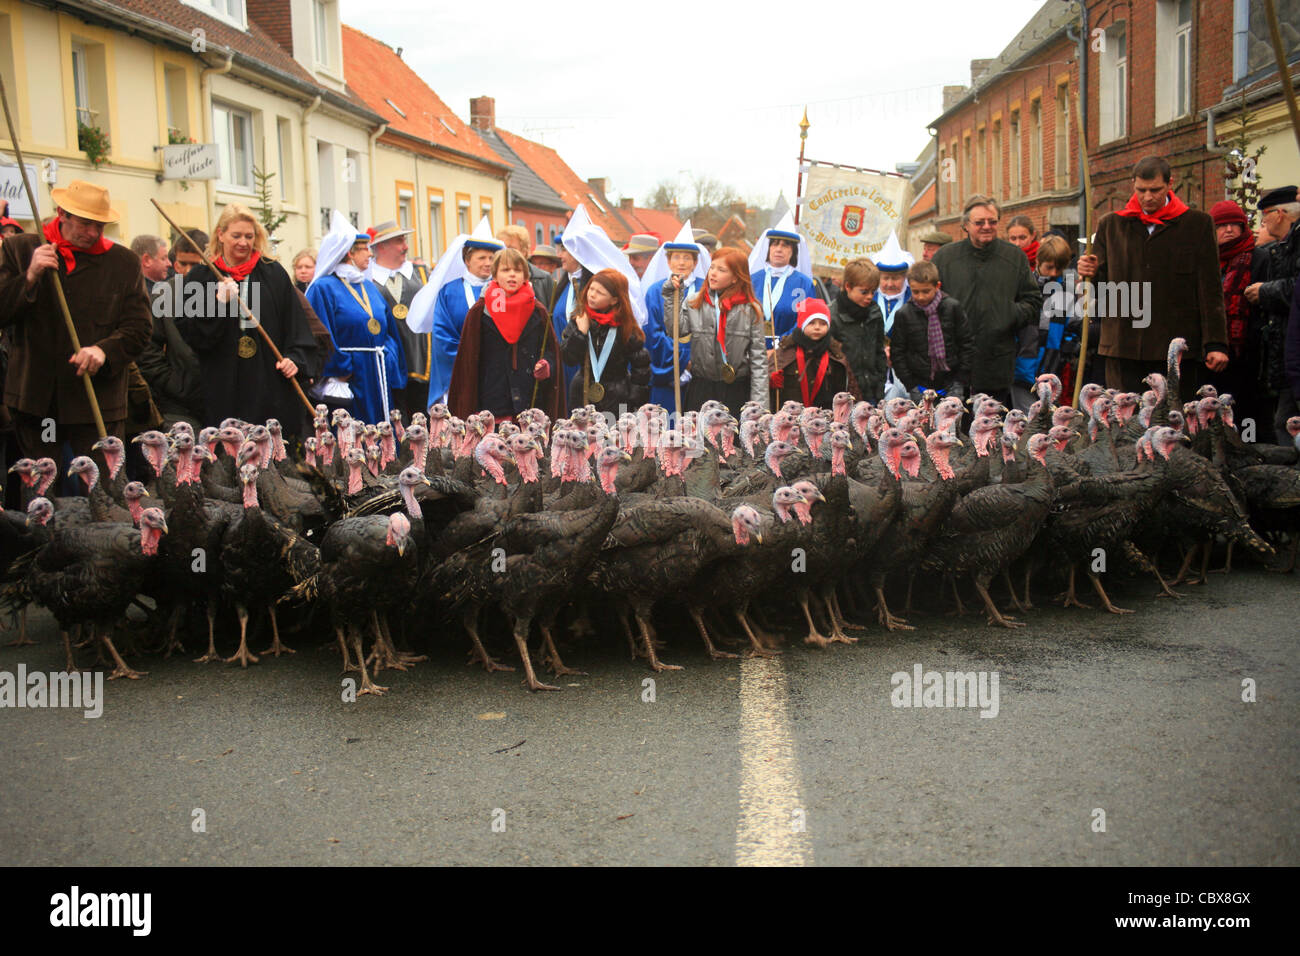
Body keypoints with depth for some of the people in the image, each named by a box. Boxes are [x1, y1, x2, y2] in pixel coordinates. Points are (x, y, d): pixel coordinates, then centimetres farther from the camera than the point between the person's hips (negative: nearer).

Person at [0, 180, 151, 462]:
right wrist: (30, 278, -14)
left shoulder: (125, 262, 6)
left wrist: (105, 349, -16)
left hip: (98, 405, -1)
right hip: (34, 402, 1)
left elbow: (139, 329, 3)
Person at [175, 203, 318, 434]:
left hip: (270, 386, 1)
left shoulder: (273, 273, 10)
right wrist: (218, 302, -13)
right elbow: (185, 331, 0)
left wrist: (295, 358, -5)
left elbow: (296, 323, 9)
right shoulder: (200, 276, 7)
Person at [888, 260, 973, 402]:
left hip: (951, 384, 0)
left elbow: (967, 344, 4)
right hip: (920, 385, 0)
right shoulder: (904, 314, -2)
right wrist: (911, 385, -3)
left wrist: (961, 380, 0)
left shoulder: (952, 307, -2)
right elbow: (897, 352, 3)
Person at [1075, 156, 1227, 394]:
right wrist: (1092, 274, -8)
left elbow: (1210, 289, 4)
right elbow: (1104, 283, 17)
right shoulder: (1110, 224, 12)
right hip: (1123, 347, 1)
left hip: (1176, 347, -1)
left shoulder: (1197, 223, 7)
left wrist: (1215, 344, -2)